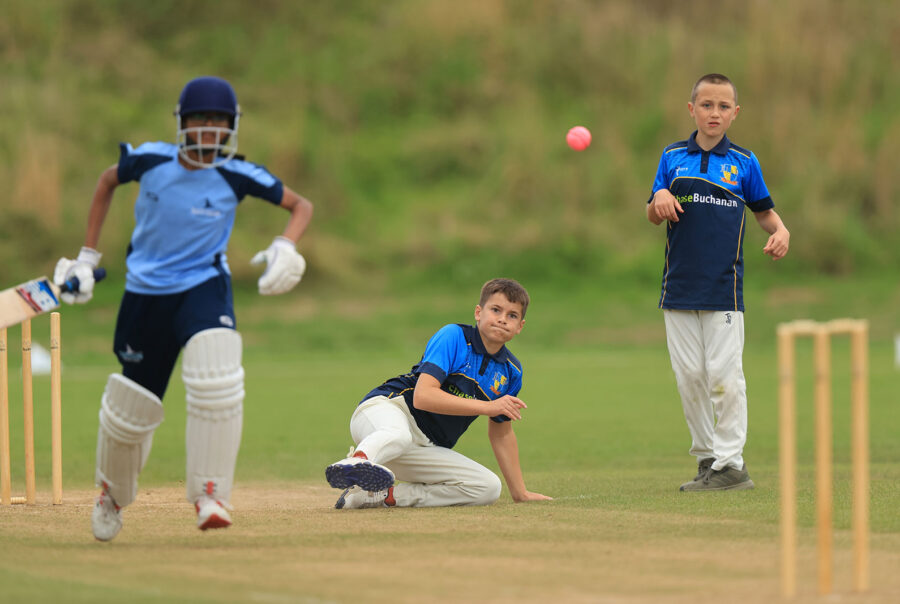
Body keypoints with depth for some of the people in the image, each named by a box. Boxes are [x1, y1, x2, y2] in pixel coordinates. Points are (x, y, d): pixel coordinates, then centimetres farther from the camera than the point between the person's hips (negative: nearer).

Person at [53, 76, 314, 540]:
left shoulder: (236, 175, -12)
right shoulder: (150, 161, -9)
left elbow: (301, 205, -1)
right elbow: (108, 181, 12)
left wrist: (286, 247, -22)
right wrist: (87, 255, 11)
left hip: (204, 287, -1)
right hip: (146, 289, 1)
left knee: (217, 380, -28)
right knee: (130, 407, 7)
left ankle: (210, 496, -17)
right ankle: (113, 492, 38)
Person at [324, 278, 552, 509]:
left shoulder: (510, 372, 12)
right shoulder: (454, 336, -8)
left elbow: (501, 432, 25)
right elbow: (422, 397, -20)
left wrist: (520, 493, 26)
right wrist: (487, 407, -22)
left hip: (425, 450, 7)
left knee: (489, 488, -10)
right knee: (398, 434, -42)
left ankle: (385, 496, -19)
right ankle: (357, 462, -79)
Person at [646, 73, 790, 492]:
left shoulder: (743, 163, 4)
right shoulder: (673, 158, 8)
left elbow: (763, 210, 13)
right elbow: (653, 216, 11)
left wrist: (780, 231, -7)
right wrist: (659, 199, -12)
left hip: (724, 285, -2)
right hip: (680, 284, 2)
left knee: (724, 375, -7)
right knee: (689, 376, 5)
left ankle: (731, 464, -1)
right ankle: (706, 456, 15)